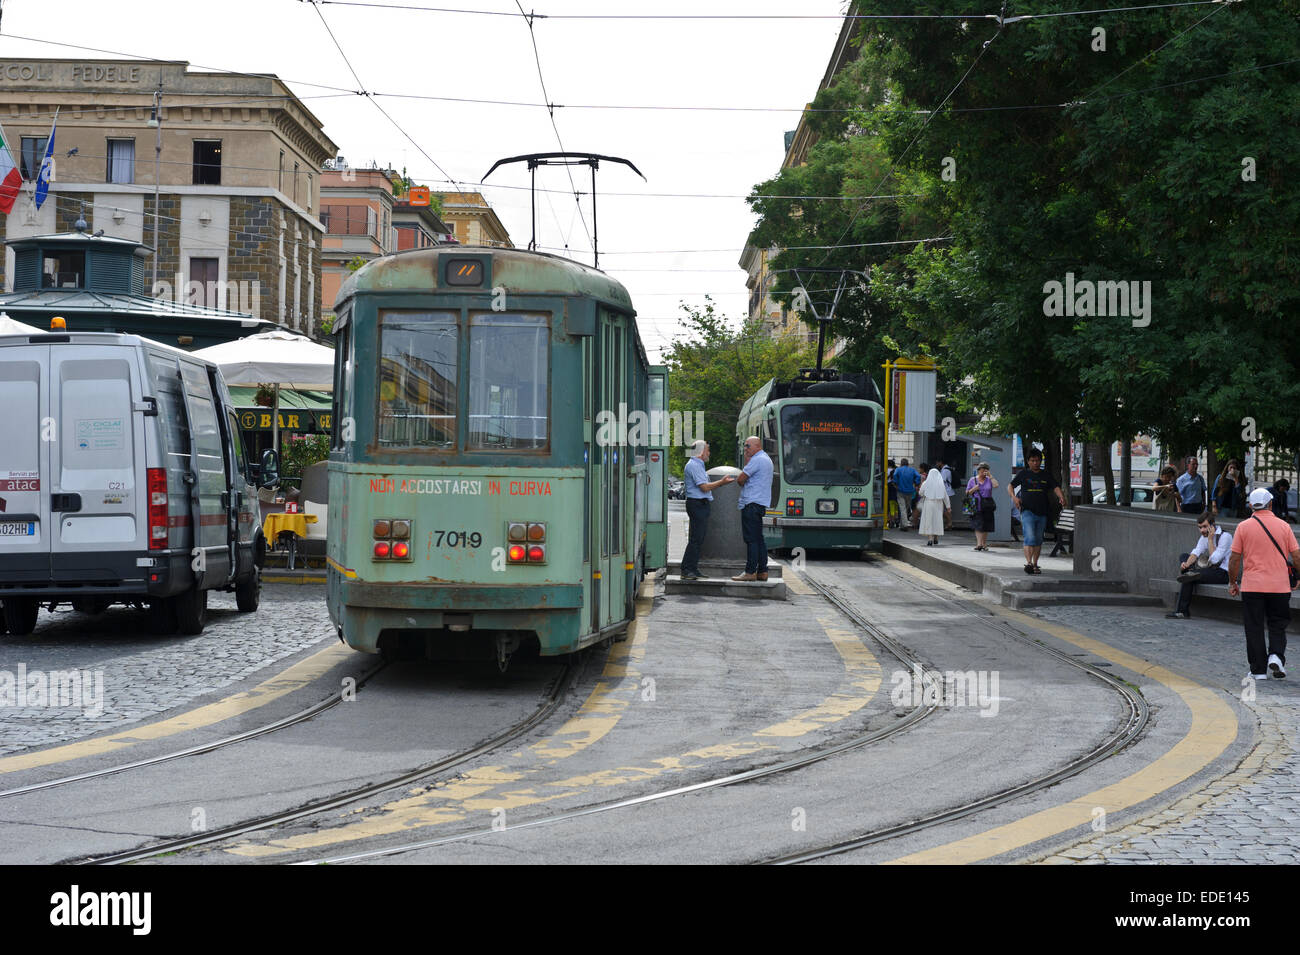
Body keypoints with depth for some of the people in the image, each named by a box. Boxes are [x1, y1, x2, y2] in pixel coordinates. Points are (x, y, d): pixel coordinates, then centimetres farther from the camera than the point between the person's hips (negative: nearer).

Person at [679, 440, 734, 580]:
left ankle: (693, 569, 14)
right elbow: (704, 487, -18)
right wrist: (721, 482, -8)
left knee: (699, 538, 11)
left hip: (701, 505, 11)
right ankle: (687, 570, -14)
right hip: (697, 504, -11)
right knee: (696, 538, -13)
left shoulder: (698, 465, 21)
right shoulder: (694, 465, -13)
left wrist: (721, 482, 18)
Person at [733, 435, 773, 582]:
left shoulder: (757, 460, -13)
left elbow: (740, 480, -12)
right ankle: (762, 571, 12)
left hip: (752, 504, -10)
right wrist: (747, 461, 11)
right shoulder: (766, 459, 21)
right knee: (759, 538, 11)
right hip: (760, 503, 10)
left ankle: (750, 572, -11)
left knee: (751, 539, -10)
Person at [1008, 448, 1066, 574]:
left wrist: (1061, 497, -20)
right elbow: (1010, 487, 8)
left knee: (1038, 540, 11)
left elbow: (1056, 487, 1)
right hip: (1027, 511, -4)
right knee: (1030, 538, -18)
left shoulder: (1046, 476, 11)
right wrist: (1014, 497, -13)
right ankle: (1028, 563, -26)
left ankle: (1035, 564, 20)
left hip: (1042, 512, 4)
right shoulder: (1023, 474, 5)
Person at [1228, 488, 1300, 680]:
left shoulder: (1243, 527, -2)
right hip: (1280, 586, 1)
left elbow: (1235, 558, -2)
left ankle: (1259, 670, 6)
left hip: (1252, 586, -1)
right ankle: (1276, 656, -11)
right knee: (1278, 625, 12)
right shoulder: (1284, 526, 1)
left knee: (1254, 628, 6)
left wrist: (1232, 582, 10)